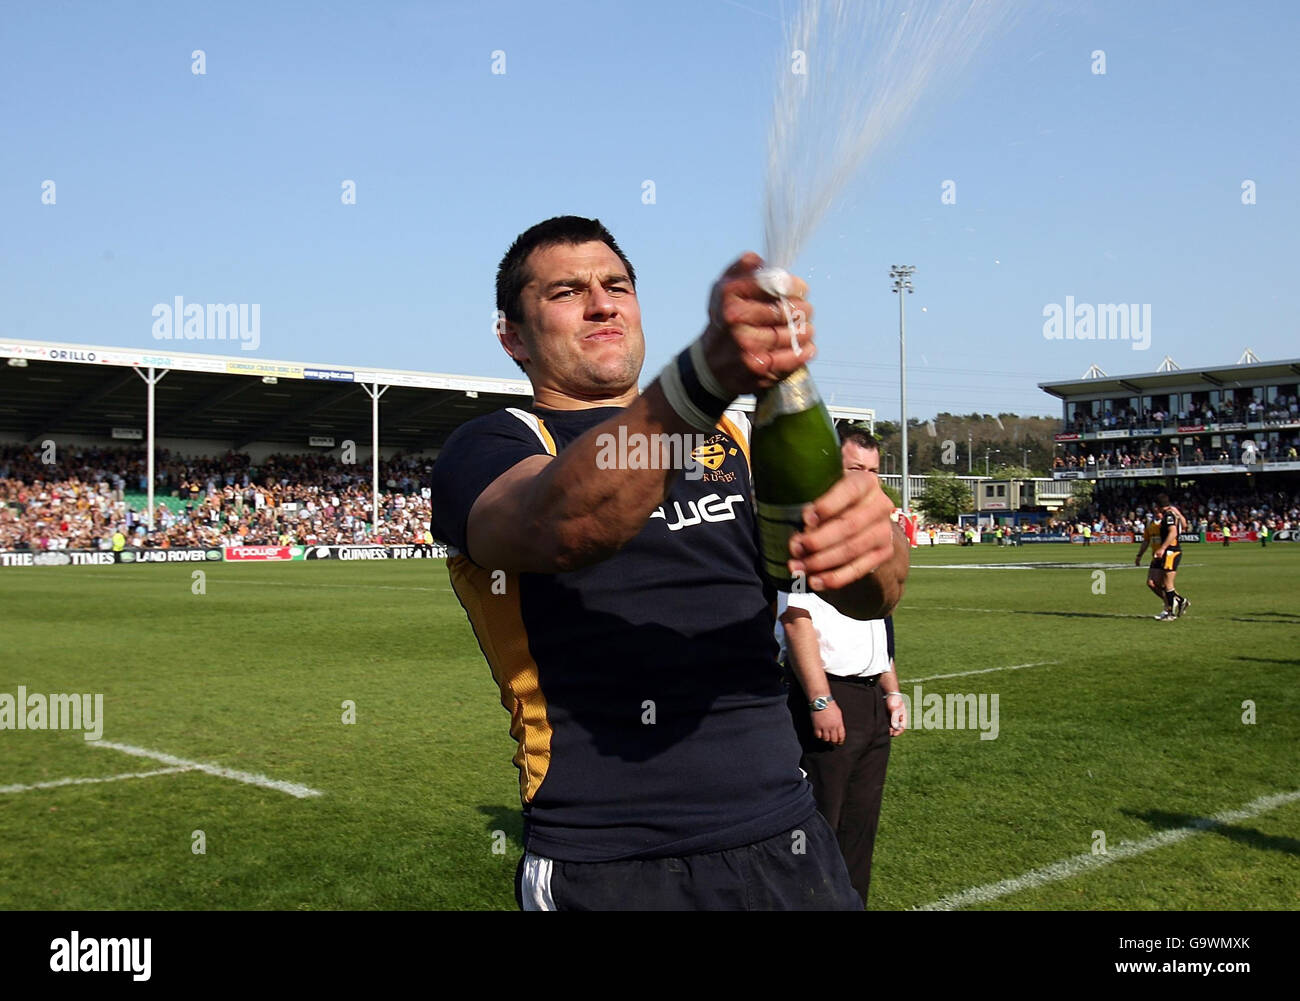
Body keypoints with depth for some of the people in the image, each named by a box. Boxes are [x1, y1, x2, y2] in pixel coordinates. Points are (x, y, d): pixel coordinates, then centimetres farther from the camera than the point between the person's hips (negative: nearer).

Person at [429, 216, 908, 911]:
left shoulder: (736, 436, 13)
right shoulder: (485, 450, -1)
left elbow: (864, 597, -1)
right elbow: (557, 527, -26)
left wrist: (870, 543, -26)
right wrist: (705, 375, -41)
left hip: (785, 846, 4)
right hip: (605, 872, -4)